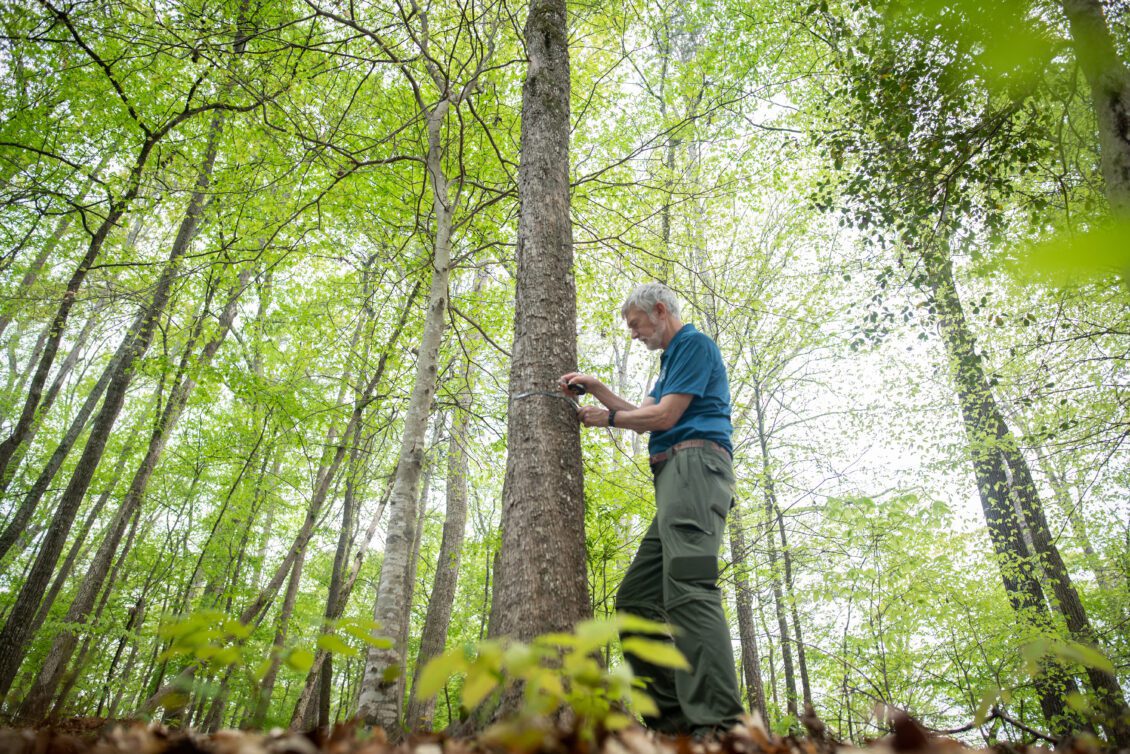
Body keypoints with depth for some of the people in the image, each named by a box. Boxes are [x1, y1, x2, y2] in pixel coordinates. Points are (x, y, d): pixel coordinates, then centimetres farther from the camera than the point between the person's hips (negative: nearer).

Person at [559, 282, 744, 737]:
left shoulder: (694, 344, 1)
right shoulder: (672, 359, 32)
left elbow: (665, 416, -7)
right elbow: (644, 415, 32)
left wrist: (606, 418, 7)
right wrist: (595, 388, 25)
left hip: (695, 464, -10)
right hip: (674, 478, 10)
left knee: (688, 586, -25)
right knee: (636, 597, 3)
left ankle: (718, 722, -30)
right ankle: (670, 715, 0)